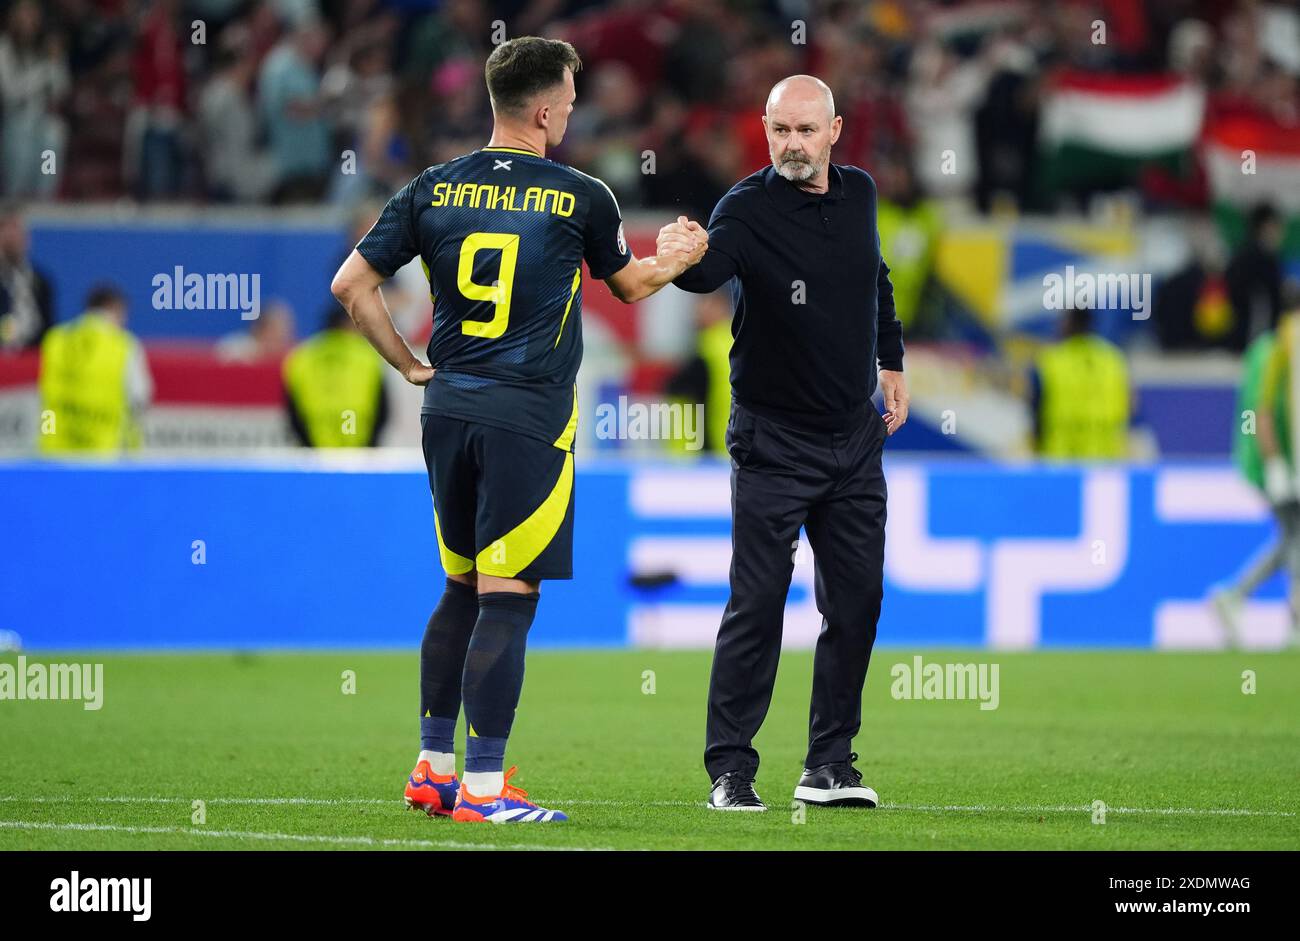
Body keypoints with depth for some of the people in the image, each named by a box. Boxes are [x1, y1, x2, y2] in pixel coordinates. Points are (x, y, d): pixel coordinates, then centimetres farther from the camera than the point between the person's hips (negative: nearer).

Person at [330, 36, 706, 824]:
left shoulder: (434, 190, 5)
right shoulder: (580, 198, -4)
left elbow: (352, 284, 5)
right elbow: (630, 284, 14)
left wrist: (409, 365, 14)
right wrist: (683, 257, 35)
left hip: (449, 407, 5)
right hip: (529, 418, -5)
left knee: (462, 590, 17)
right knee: (507, 599, -5)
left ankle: (433, 766, 20)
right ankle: (484, 787, -6)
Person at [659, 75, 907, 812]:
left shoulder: (858, 193, 2)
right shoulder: (750, 208, -16)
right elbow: (709, 270, -36)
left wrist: (892, 363, 21)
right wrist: (687, 256, -58)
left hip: (855, 434, 6)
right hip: (774, 440, -6)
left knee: (856, 600, 8)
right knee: (757, 604, -7)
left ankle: (829, 765, 17)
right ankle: (731, 770, 0)